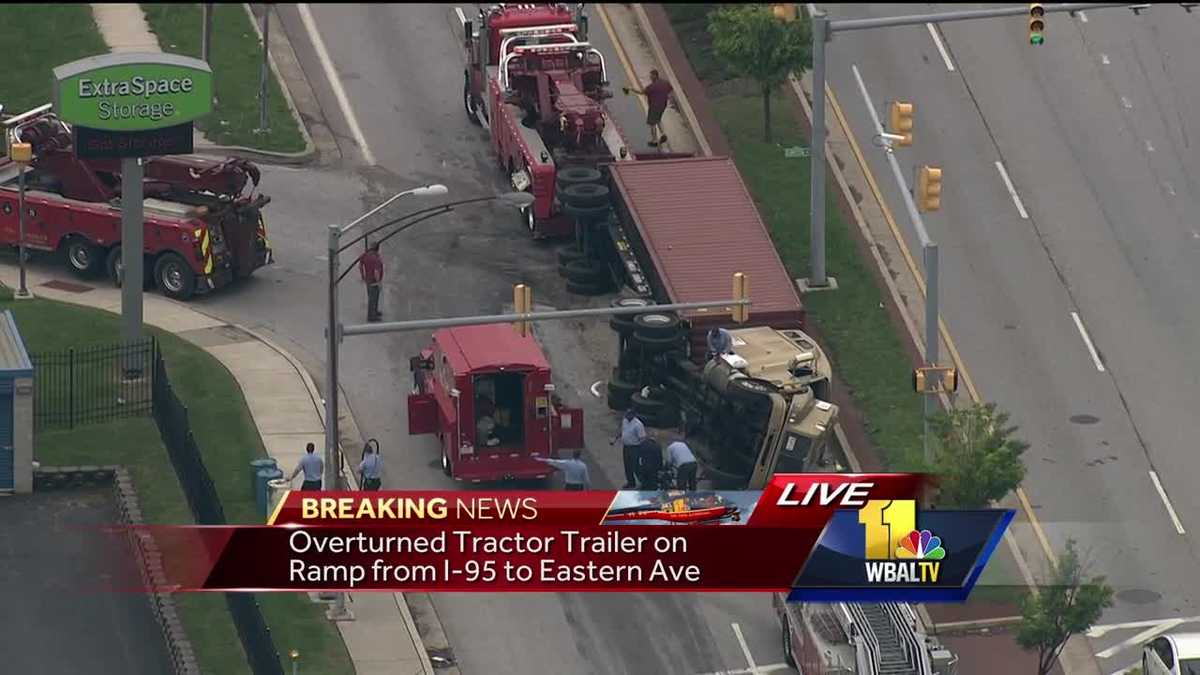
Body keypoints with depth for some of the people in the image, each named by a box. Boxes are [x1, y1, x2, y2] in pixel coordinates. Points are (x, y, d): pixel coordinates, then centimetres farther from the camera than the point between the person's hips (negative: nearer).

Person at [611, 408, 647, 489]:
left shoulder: (638, 424, -22)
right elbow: (621, 431, 21)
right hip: (626, 446, 8)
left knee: (635, 467, -5)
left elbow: (642, 438, -21)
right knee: (627, 466, 17)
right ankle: (630, 482, 32)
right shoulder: (624, 421, 3)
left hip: (634, 448, -8)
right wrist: (615, 438, 14)